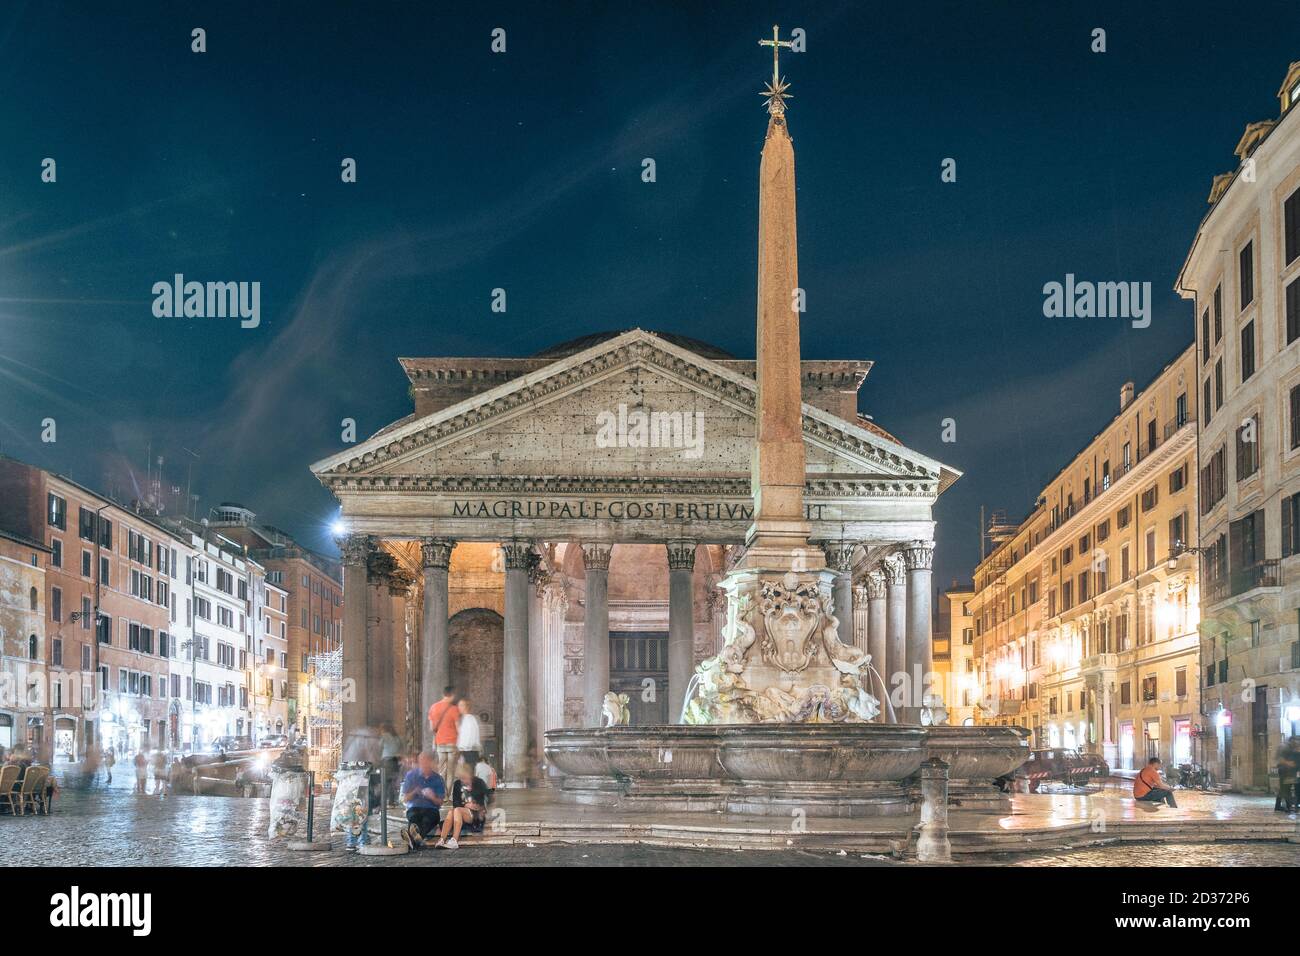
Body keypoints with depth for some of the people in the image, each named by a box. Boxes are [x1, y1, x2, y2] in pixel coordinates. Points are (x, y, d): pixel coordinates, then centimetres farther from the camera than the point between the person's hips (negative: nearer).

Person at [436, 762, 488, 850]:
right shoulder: (457, 785, 11)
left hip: (477, 815, -4)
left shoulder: (479, 783, 0)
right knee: (451, 813, -30)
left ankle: (454, 841, -46)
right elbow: (455, 803, 6)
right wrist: (465, 805, -8)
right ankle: (442, 841, -45)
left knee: (457, 810, -32)